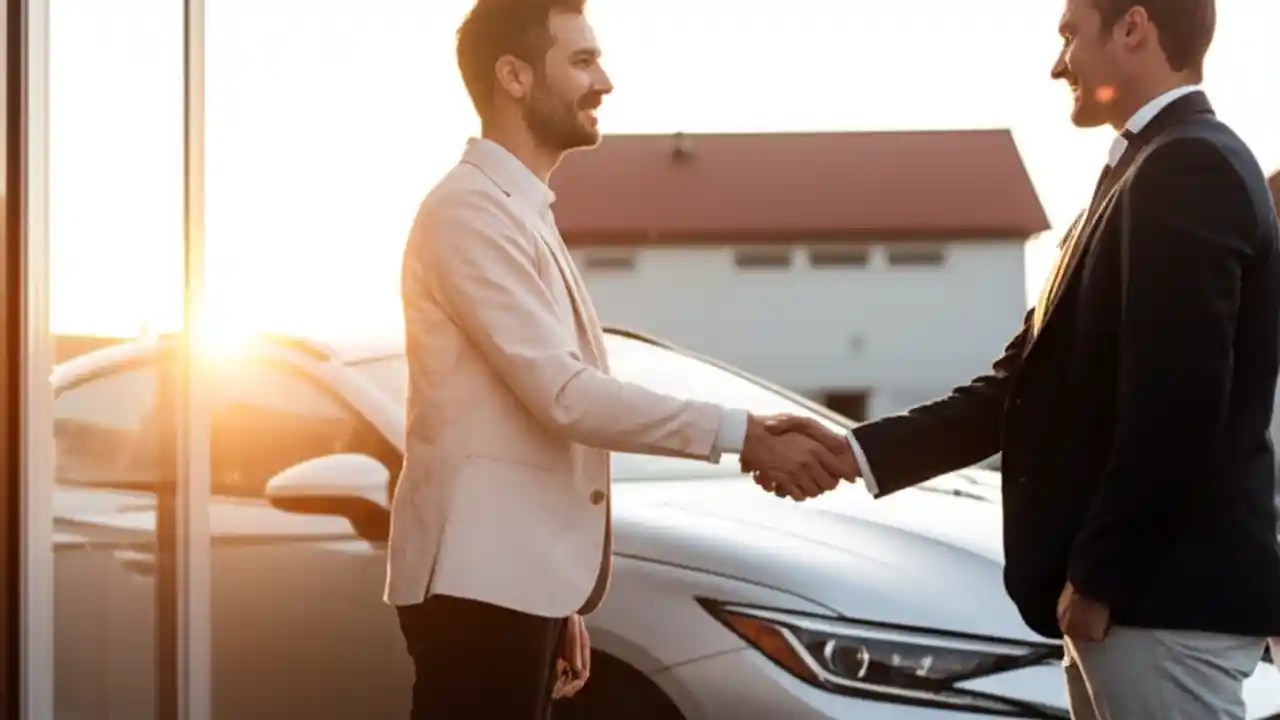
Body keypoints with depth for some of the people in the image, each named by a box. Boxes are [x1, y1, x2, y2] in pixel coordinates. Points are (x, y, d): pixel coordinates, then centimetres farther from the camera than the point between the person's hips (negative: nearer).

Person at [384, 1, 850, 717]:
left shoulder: (523, 214, 19)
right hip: (480, 578, -10)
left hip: (517, 577, 10)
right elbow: (563, 395, -20)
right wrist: (740, 434, -21)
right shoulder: (472, 210, -12)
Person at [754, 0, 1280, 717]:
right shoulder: (1157, 169, 18)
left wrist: (1098, 576, -16)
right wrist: (859, 450, 10)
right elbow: (1035, 383, 17)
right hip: (1137, 586, 10)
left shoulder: (1189, 168, -14)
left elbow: (1175, 405, -22)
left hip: (1165, 590, -10)